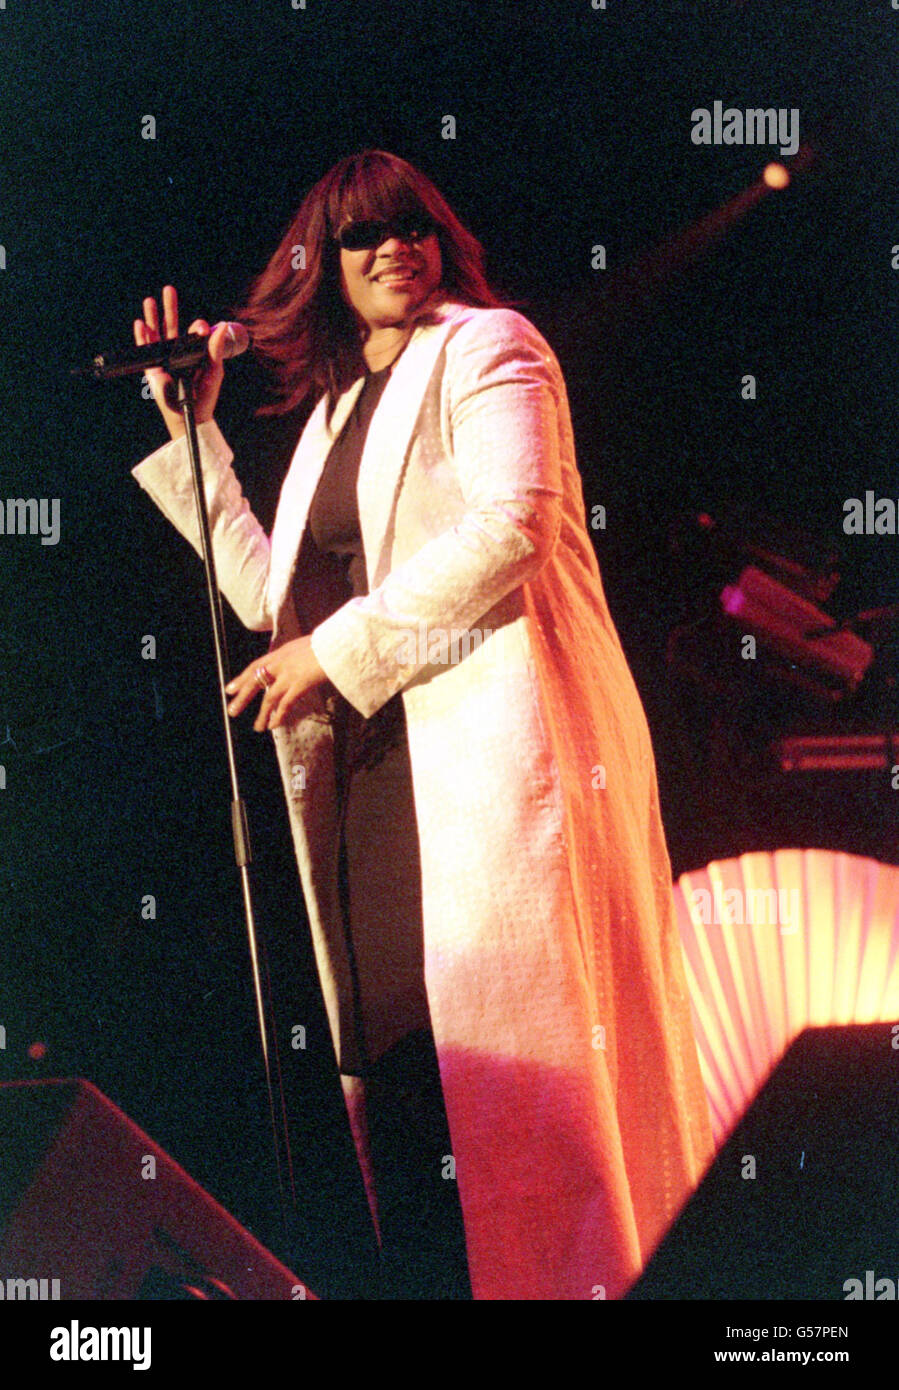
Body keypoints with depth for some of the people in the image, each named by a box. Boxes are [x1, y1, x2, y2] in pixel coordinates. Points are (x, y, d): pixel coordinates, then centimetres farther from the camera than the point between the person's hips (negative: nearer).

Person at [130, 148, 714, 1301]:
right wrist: (191, 431, 23)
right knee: (394, 1060, 2)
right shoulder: (333, 409, 25)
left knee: (508, 1043, -10)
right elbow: (271, 595, 25)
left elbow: (509, 527, -11)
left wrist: (341, 648, -11)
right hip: (371, 770, 7)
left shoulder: (484, 345, 5)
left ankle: (574, 1276, -3)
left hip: (493, 735, -7)